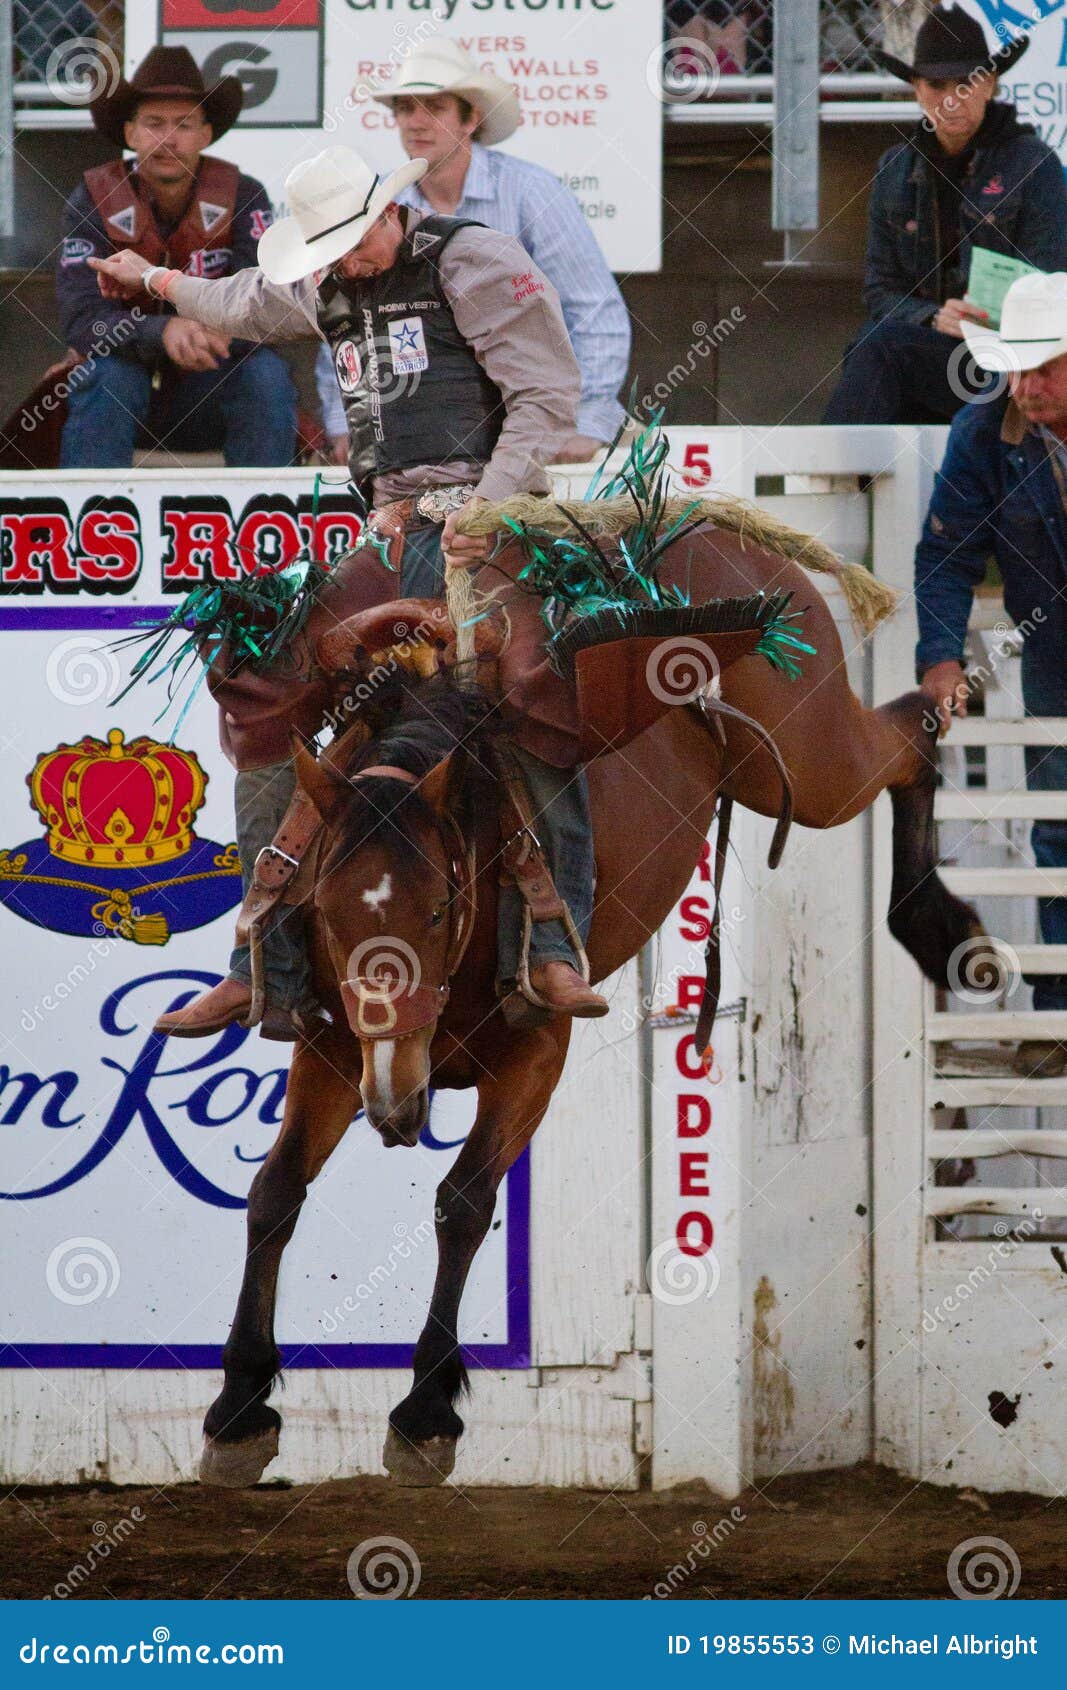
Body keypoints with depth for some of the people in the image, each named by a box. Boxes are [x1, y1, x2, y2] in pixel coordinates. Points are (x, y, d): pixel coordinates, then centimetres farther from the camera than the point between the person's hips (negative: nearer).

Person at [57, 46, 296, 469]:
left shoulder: (242, 196, -7)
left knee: (266, 374, -28)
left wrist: (222, 331, -42)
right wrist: (163, 332, -41)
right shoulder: (94, 202, -10)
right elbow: (81, 319, -22)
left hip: (208, 401, 1)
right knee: (109, 375, -32)